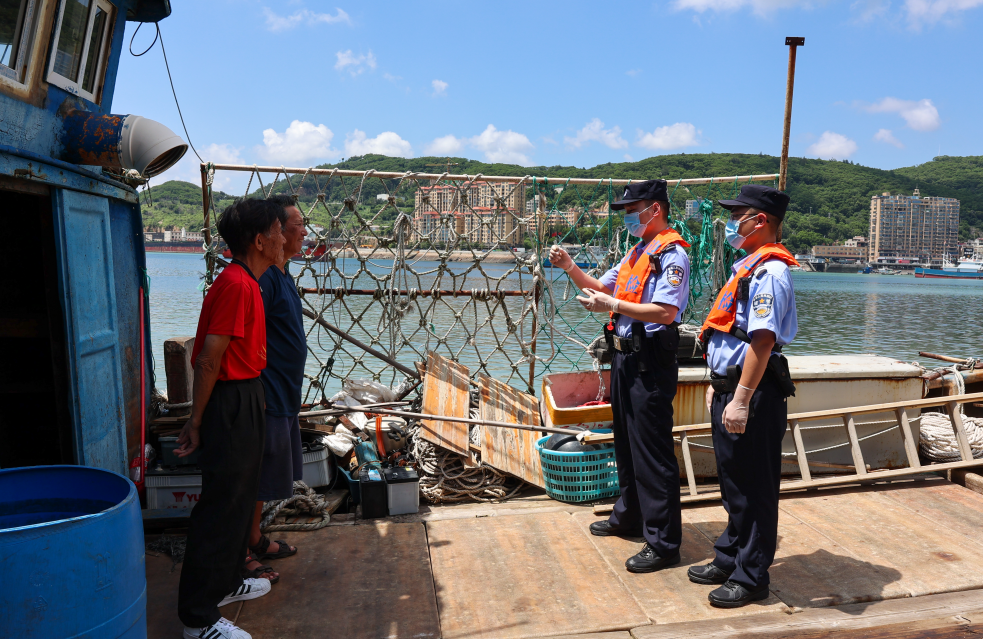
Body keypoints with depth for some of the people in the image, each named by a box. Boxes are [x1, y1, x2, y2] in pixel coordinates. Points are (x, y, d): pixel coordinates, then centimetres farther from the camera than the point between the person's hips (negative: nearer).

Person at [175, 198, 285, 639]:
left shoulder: (245, 282, 12)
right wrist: (196, 423, -16)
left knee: (240, 496, 21)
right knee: (221, 506, -1)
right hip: (232, 403, -10)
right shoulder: (237, 285, -20)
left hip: (246, 400, 10)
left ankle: (226, 582, 38)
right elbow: (209, 360, -22)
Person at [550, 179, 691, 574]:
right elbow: (602, 287, 21)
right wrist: (569, 267, 6)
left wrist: (610, 305, -23)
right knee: (626, 442, 20)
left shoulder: (672, 254, -13)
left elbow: (666, 312, -24)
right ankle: (629, 518, 36)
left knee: (653, 452, -5)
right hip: (625, 357, 10)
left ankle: (664, 543, 5)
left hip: (651, 363, -10)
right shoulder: (638, 252, 17)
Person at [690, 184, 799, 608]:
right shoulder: (748, 266, 16)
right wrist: (718, 384, 21)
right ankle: (729, 559, 33)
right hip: (731, 387, 10)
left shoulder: (769, 271, -16)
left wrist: (741, 399, -26)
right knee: (734, 483, 19)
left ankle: (750, 578, 16)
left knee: (753, 489, 3)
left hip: (752, 396, -10)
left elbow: (762, 340, -24)